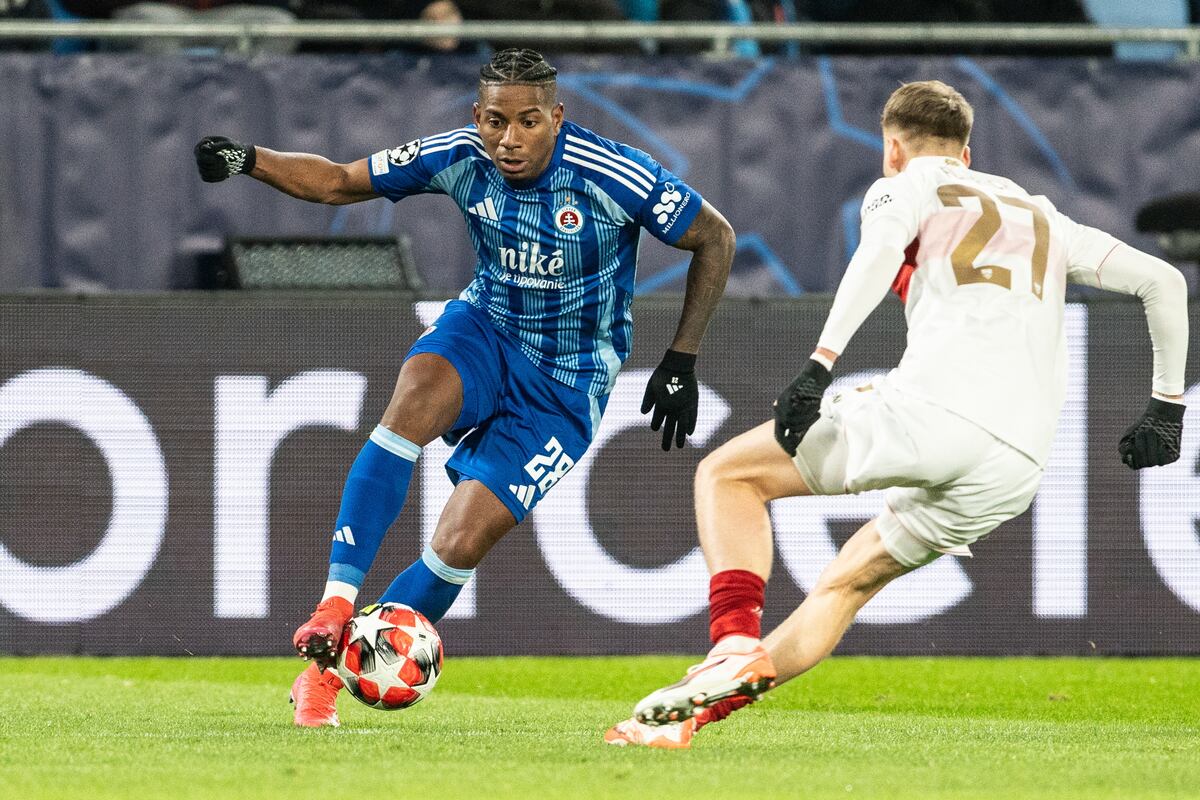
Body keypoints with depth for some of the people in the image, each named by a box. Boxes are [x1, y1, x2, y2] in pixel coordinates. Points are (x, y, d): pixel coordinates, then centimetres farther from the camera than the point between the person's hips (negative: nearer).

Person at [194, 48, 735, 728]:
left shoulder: (610, 176, -23)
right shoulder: (461, 160, -13)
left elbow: (716, 238, -9)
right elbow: (338, 182, -3)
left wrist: (682, 363, -9)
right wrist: (250, 161, -21)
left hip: (567, 385, -2)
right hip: (487, 332, 2)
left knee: (461, 544, -14)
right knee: (417, 392, -34)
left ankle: (330, 667, 5)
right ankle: (335, 611, -34)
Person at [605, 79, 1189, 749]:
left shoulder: (905, 188, 16)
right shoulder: (1043, 217, 31)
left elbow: (881, 249, -9)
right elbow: (1163, 281, 27)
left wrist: (821, 365, -17)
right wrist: (1167, 407, 33)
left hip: (935, 406, -6)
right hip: (1019, 464, 6)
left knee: (728, 474, 11)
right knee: (847, 584, 22)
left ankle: (736, 645, -10)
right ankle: (699, 712, 13)